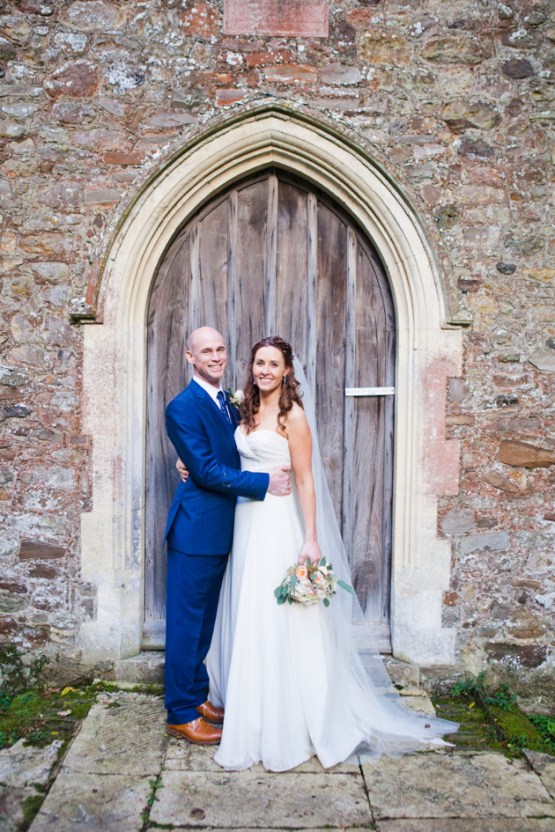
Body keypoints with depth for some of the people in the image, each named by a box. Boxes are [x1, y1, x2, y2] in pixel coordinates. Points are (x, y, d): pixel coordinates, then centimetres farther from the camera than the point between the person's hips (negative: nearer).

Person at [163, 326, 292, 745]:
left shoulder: (229, 403, 12)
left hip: (220, 530, 8)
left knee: (204, 620, 19)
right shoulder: (183, 407, -14)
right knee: (186, 622, 3)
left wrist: (275, 471, -2)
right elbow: (206, 470, -21)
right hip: (195, 529, -8)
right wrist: (265, 483, -20)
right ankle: (181, 714, 17)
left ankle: (197, 695, 34)